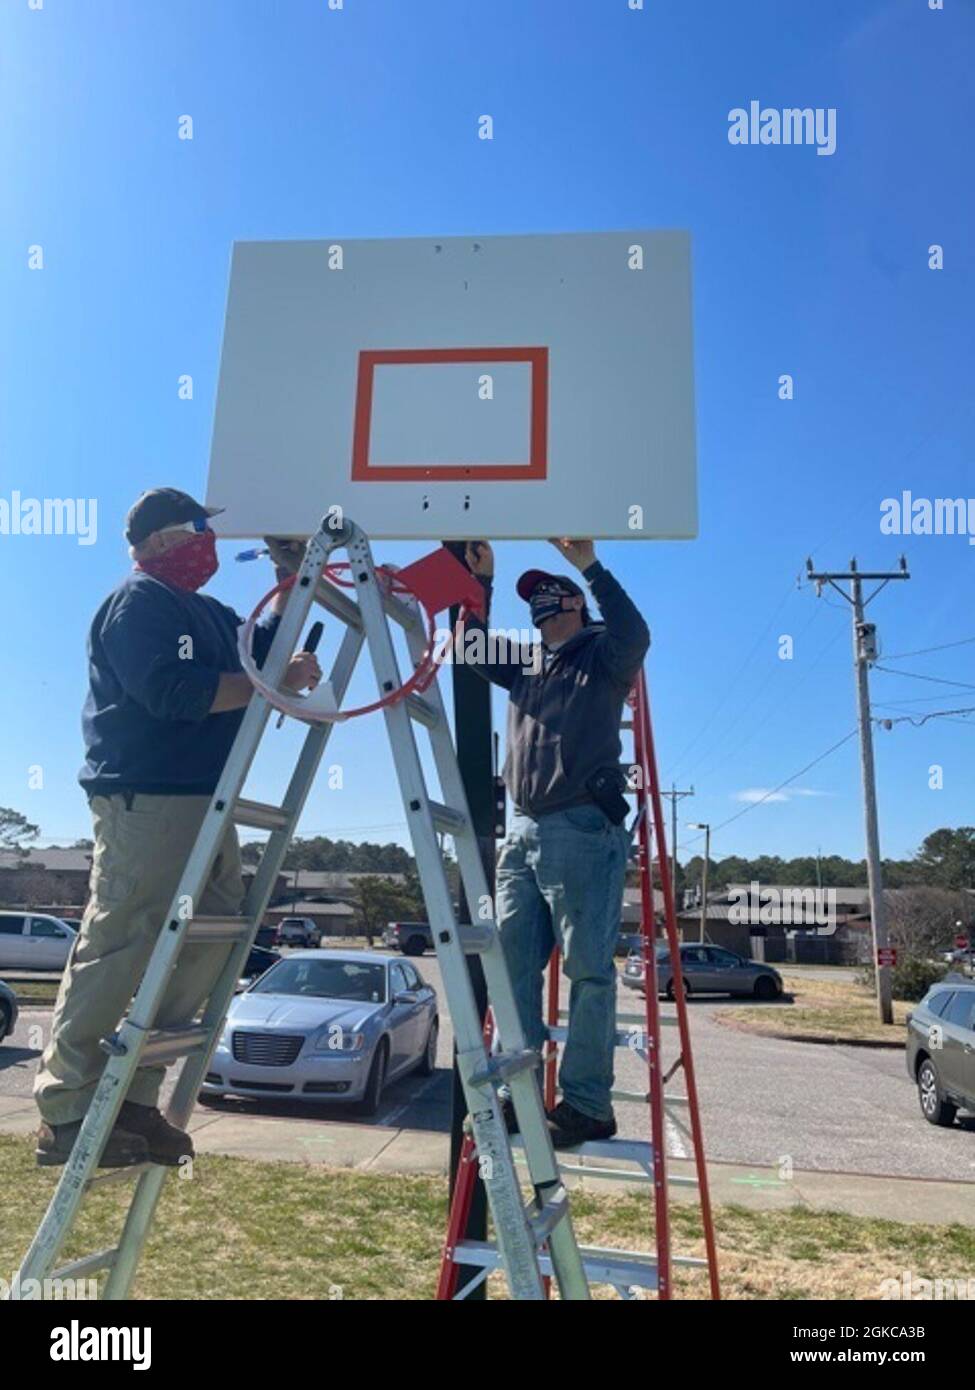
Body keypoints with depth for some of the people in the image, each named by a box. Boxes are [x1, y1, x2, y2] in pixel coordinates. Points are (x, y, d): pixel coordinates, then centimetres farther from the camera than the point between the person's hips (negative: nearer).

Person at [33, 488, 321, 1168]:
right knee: (115, 954, -6)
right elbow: (174, 692, -21)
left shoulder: (209, 614, 22)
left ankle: (133, 1100, 17)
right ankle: (65, 1116, 5)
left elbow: (261, 650, 30)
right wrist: (276, 682, -18)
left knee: (208, 951, 9)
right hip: (144, 802, -10)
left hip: (205, 805, 10)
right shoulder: (138, 602, -8)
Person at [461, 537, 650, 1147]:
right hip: (524, 831, 7)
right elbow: (475, 647, 21)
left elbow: (634, 635, -15)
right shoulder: (525, 665, 23)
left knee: (588, 969, -5)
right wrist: (480, 580, 10)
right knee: (512, 964, 3)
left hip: (585, 829, -6)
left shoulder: (602, 657, 4)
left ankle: (587, 1103, 0)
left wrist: (589, 564, -21)